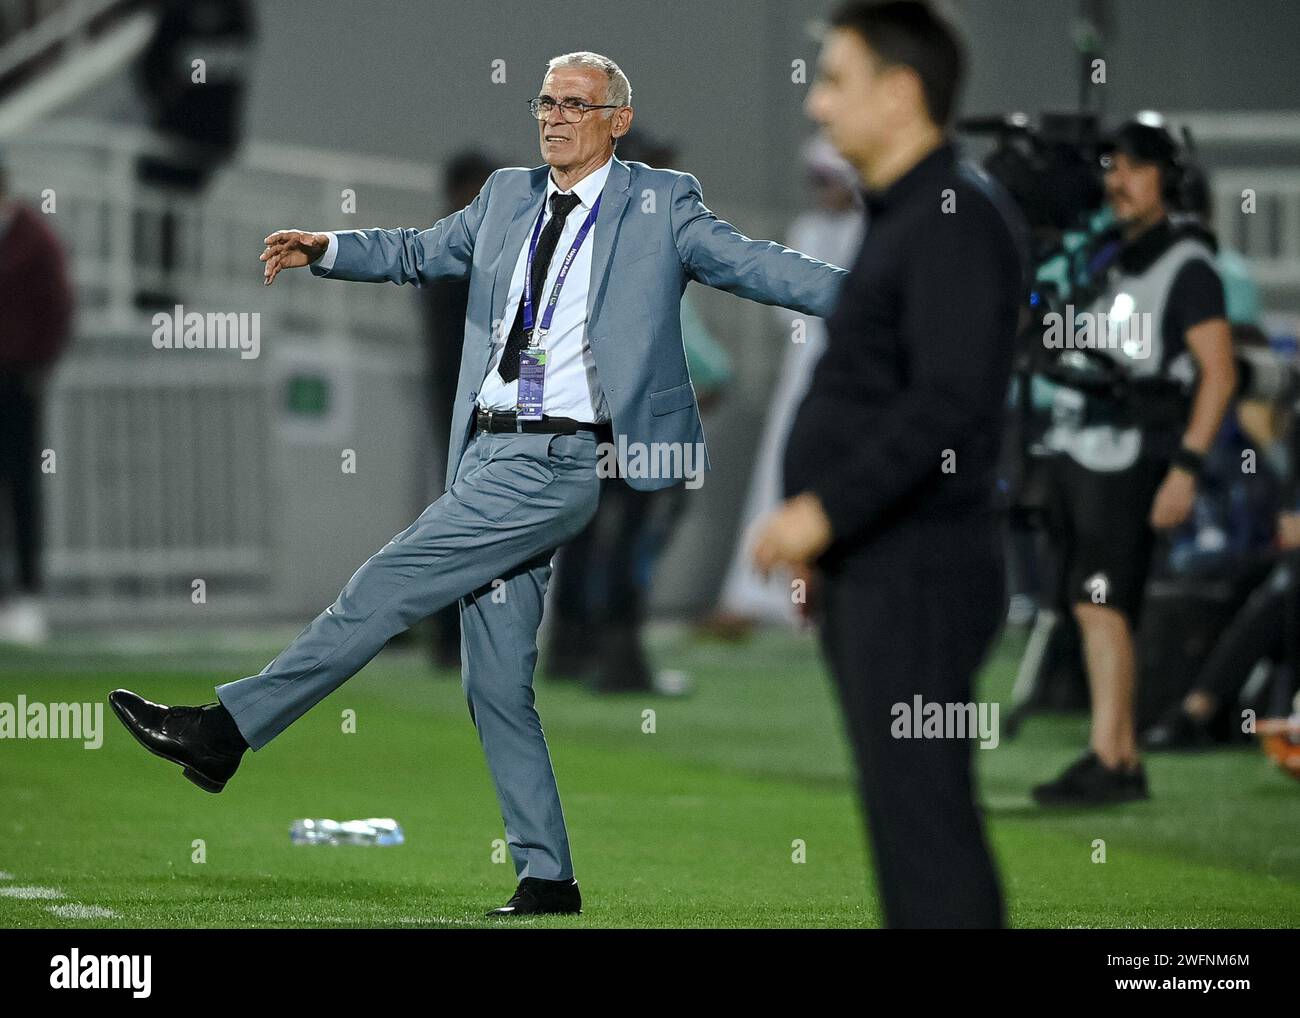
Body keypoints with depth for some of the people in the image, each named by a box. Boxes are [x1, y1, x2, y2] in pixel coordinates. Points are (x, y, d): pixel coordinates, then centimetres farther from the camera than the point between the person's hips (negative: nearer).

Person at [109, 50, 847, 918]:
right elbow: (423, 252, 28)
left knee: (390, 586, -13)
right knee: (496, 680, 5)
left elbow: (750, 263, -6)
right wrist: (328, 251, 14)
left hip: (559, 463, -7)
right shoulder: (508, 197, 18)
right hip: (489, 456, 7)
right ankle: (547, 879, 9)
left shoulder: (661, 204, 1)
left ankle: (225, 729, -9)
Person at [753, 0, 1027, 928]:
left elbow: (949, 403, -24)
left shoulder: (957, 219, -14)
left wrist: (827, 508, -23)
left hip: (916, 574, -10)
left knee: (924, 818, -11)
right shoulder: (900, 216, 17)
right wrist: (831, 532, 19)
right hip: (873, 574, 10)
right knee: (903, 816, 11)